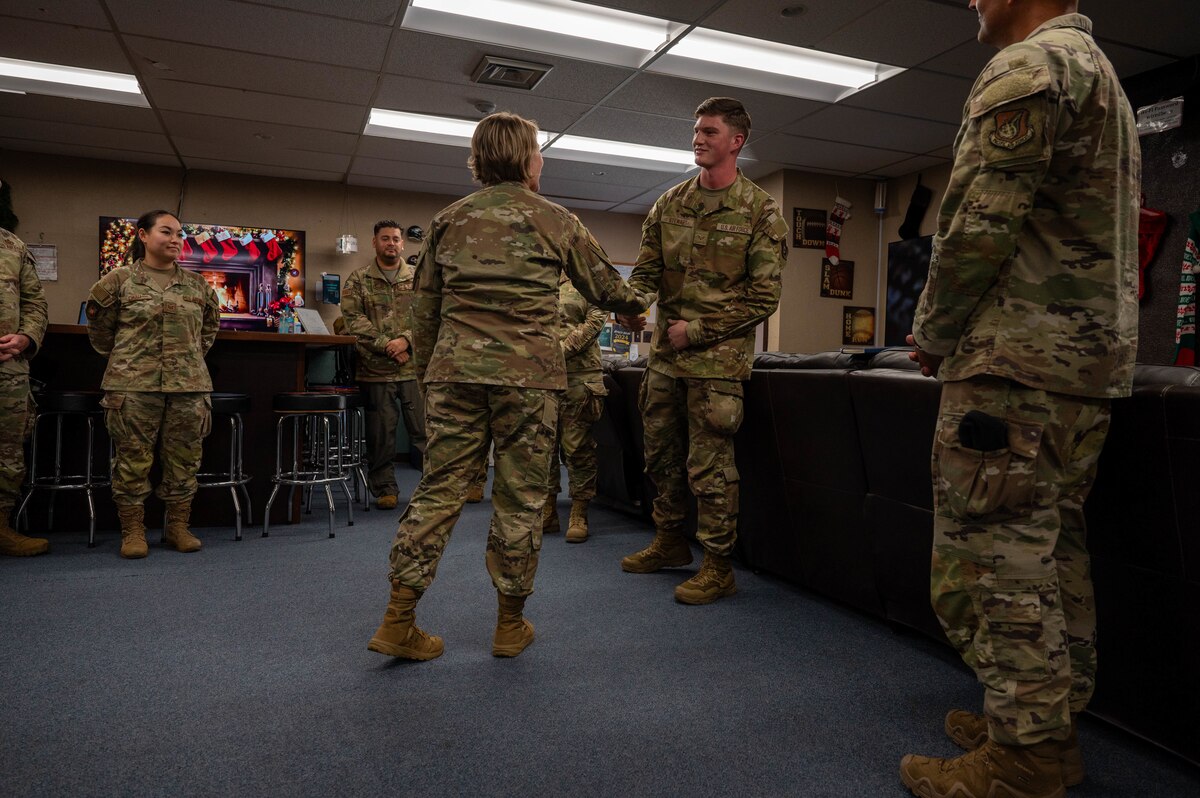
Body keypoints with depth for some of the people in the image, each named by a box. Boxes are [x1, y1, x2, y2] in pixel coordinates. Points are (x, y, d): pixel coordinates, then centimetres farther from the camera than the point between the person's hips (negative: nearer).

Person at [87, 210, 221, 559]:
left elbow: (210, 325, 25)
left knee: (184, 460, 5)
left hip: (189, 385, 3)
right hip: (133, 386, -2)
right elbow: (99, 325, 14)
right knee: (133, 460, 1)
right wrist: (123, 357, 15)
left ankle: (178, 527, 15)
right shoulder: (120, 280, 3)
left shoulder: (197, 284, 11)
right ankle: (133, 531, 11)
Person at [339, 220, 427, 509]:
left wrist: (406, 340, -14)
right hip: (376, 369, 0)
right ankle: (385, 489, 17)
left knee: (425, 429, 2)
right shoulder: (358, 280, 6)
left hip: (415, 367, 0)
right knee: (381, 433, 6)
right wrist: (386, 346, -13)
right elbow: (353, 318, -4)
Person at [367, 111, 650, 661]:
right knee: (520, 497, 6)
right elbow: (604, 287, 17)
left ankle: (397, 620, 9)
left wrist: (426, 372, 25)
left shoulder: (448, 220, 13)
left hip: (455, 372, 3)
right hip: (528, 376, -3)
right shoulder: (556, 221, 6)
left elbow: (424, 308, 15)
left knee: (439, 488, 8)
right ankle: (511, 624, 18)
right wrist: (639, 304, 37)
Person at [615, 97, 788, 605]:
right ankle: (670, 543, 33)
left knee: (709, 464, -3)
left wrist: (699, 329, -12)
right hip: (664, 353, 6)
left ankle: (717, 567, 11)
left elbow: (763, 296, -7)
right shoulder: (669, 204, 11)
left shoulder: (759, 211, -4)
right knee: (660, 453, 14)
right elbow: (646, 270, 11)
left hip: (718, 355, -6)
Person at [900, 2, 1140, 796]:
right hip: (1094, 359, 11)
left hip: (1016, 362, -10)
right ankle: (1054, 727, 24)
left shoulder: (1030, 66, -7)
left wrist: (932, 334, -3)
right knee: (1054, 552, 14)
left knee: (991, 561, -6)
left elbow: (980, 224, -17)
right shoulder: (1104, 75, 25)